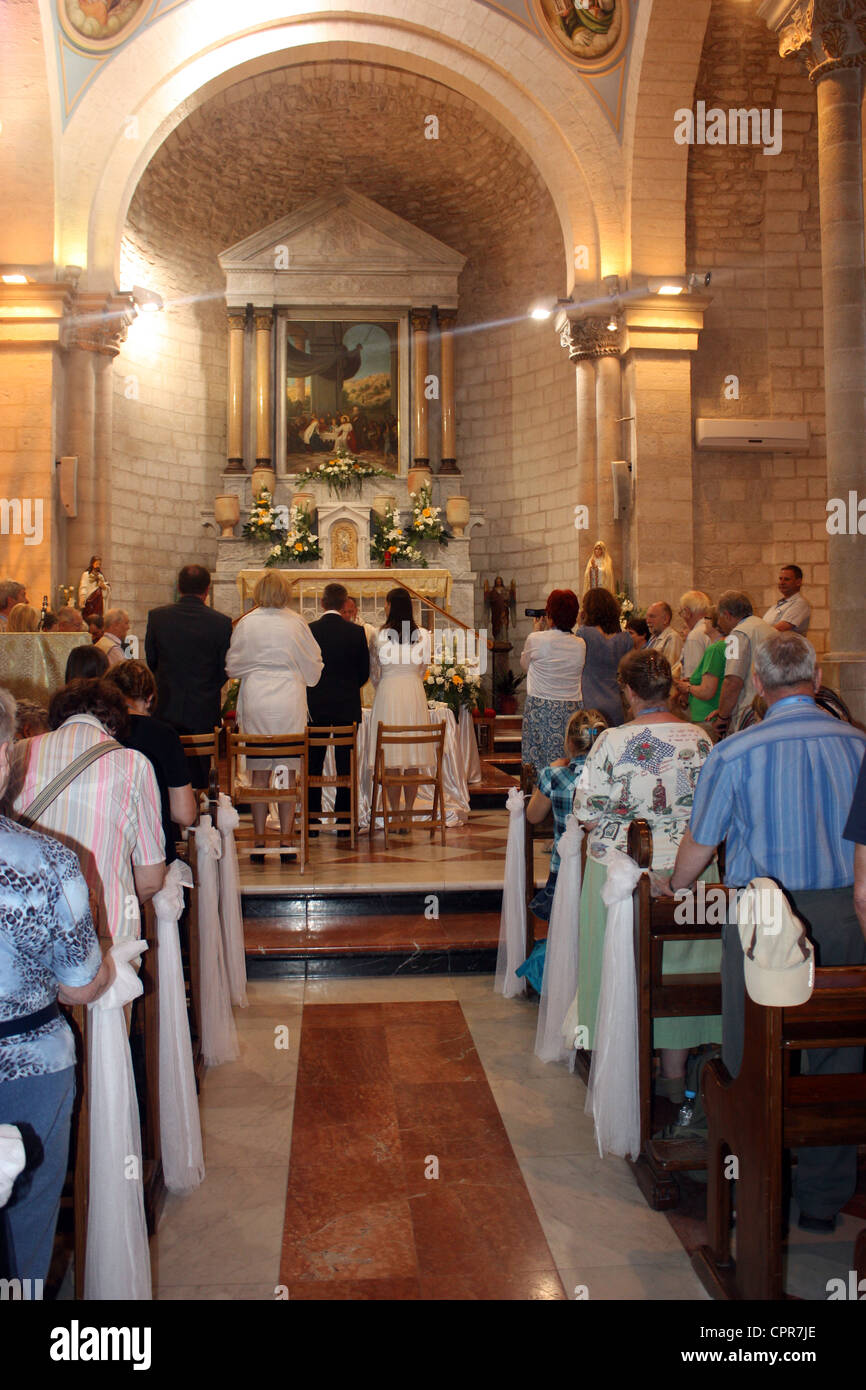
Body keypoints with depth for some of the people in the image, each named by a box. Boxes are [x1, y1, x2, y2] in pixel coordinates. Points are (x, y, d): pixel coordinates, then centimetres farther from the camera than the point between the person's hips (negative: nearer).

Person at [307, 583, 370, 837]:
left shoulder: (308, 631, -5)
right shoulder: (356, 632, -5)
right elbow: (364, 672, 2)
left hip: (315, 705, 0)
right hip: (347, 706, 0)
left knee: (313, 764, 8)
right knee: (345, 764, 6)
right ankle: (344, 820, 7)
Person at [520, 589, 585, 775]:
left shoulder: (536, 640, -10)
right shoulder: (580, 645, 0)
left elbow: (525, 664, 8)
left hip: (541, 709, -3)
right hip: (572, 709, 3)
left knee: (539, 763, 2)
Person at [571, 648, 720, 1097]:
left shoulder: (612, 742, -13)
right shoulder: (699, 740, -5)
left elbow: (587, 814, -11)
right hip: (685, 871, 3)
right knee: (679, 962, 15)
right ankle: (674, 1073, 27)